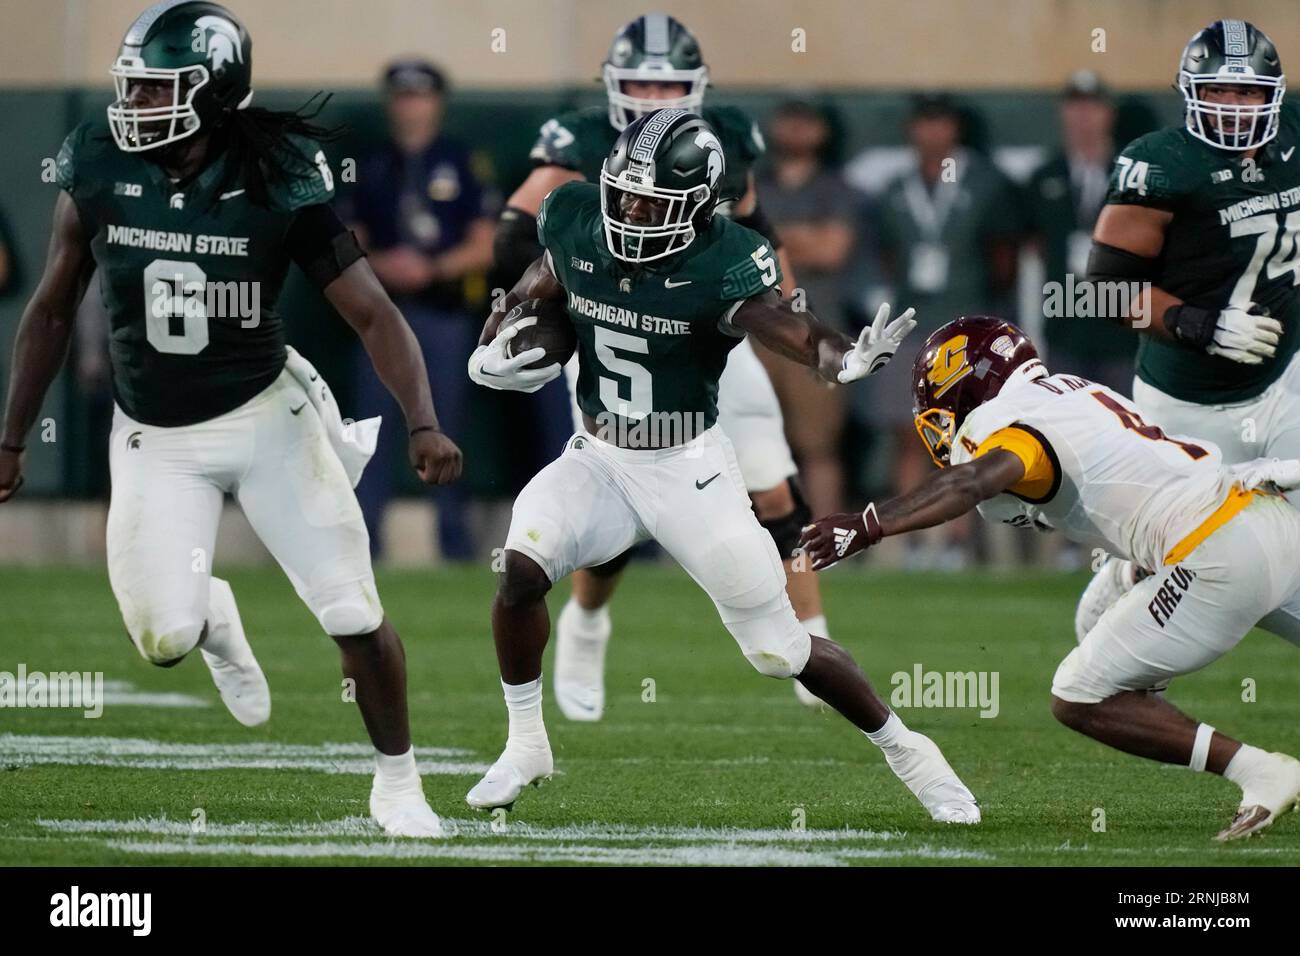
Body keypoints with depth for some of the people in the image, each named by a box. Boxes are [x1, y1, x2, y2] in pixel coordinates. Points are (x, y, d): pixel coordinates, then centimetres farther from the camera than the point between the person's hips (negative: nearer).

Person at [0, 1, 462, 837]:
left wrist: (423, 423, -27)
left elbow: (373, 313, -13)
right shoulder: (100, 173, -10)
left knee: (356, 618, -3)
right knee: (164, 637, -11)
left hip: (264, 414, -1)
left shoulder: (277, 184, -16)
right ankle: (212, 619, 28)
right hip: (157, 438, 1)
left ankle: (398, 783, 20)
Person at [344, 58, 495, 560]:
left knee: (447, 432, 1)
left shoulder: (462, 165, 4)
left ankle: (456, 546, 6)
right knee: (375, 429, -2)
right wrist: (380, 265, -8)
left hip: (444, 315, -2)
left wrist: (432, 268, -12)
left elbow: (484, 249, 2)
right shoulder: (373, 170, 11)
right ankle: (364, 547, 1)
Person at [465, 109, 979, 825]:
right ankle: (525, 745, -4)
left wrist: (846, 359, -60)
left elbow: (780, 323, -39)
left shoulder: (722, 262, -22)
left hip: (691, 469, -3)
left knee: (779, 646, 0)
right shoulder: (577, 226, -8)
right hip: (597, 460, 3)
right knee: (523, 565, -24)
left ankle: (904, 751, 23)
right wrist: (488, 358, -10)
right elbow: (526, 299, 10)